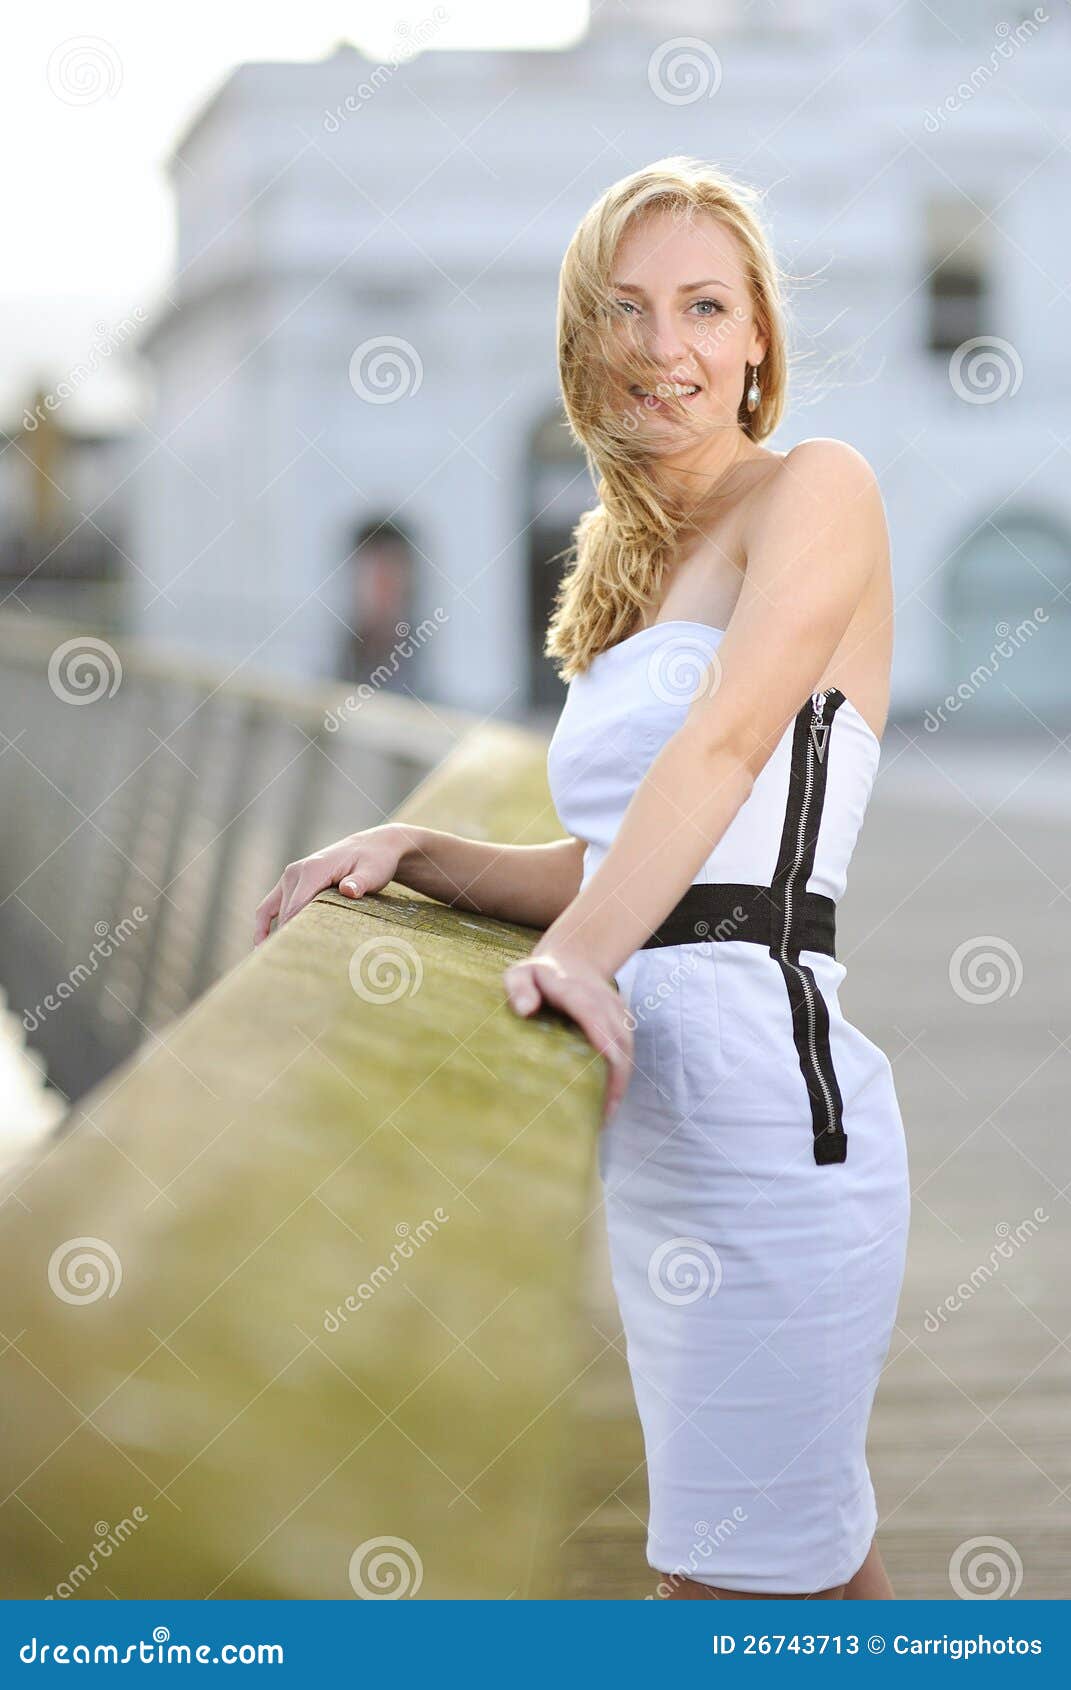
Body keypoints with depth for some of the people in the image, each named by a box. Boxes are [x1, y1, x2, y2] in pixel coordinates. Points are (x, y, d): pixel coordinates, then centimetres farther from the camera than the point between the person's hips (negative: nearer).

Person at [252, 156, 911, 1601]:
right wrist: (416, 856, 7)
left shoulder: (817, 489, -3)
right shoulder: (630, 566, 21)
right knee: (819, 1563, 17)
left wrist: (579, 952, -30)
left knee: (724, 1577, -5)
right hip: (648, 1117, 9)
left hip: (761, 1088, -9)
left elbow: (729, 737, -19)